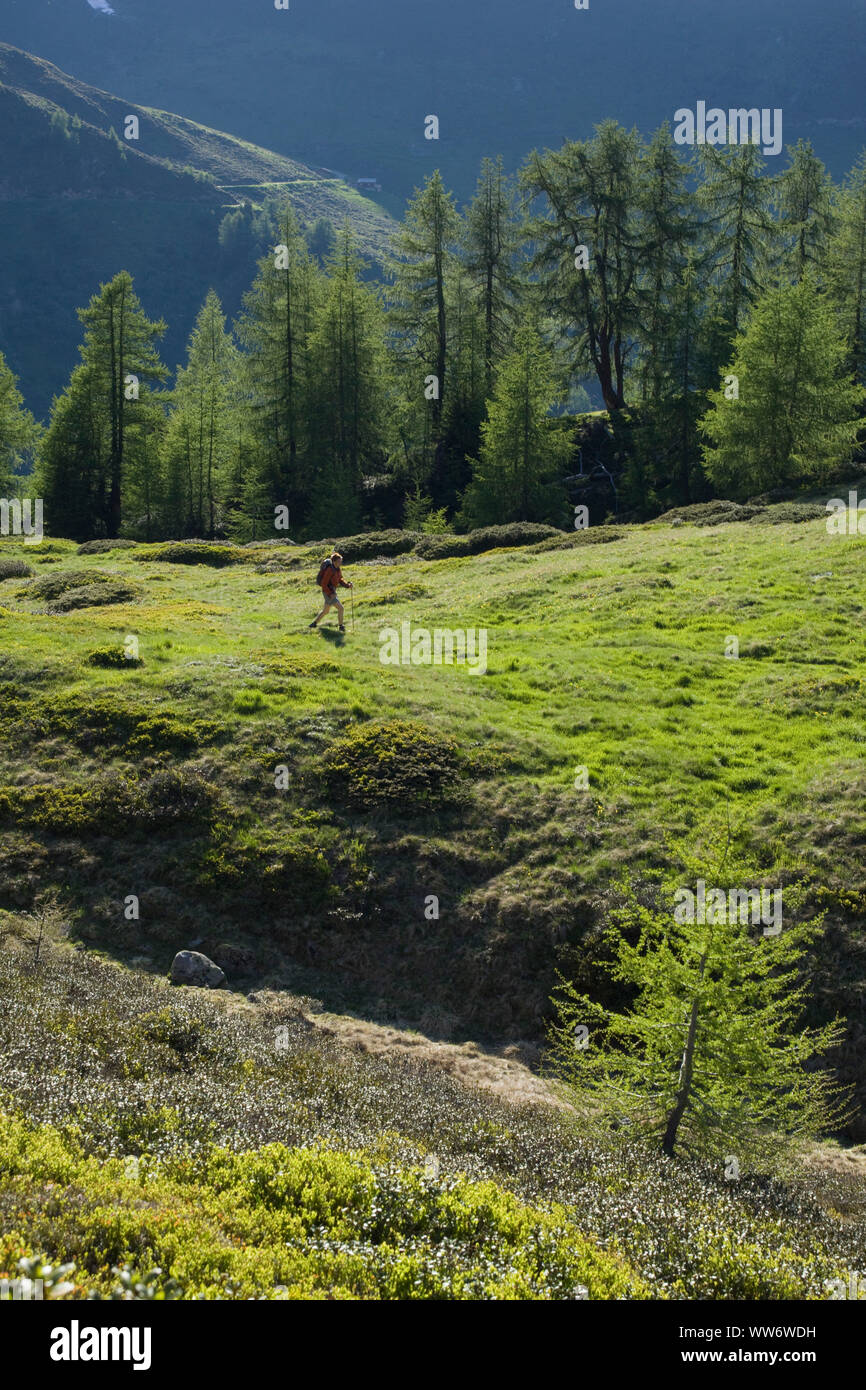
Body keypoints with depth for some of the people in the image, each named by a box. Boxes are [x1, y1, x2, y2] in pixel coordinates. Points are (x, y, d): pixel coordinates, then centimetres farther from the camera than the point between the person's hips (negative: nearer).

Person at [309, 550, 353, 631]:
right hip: (328, 592, -9)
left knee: (325, 611, 21)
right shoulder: (330, 570, -22)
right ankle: (341, 626, 2)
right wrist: (330, 594, -24)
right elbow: (323, 584, -21)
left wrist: (347, 585, -6)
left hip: (332, 592, 9)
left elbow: (340, 579, 11)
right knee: (340, 608, -10)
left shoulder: (338, 569, 4)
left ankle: (314, 623, 34)